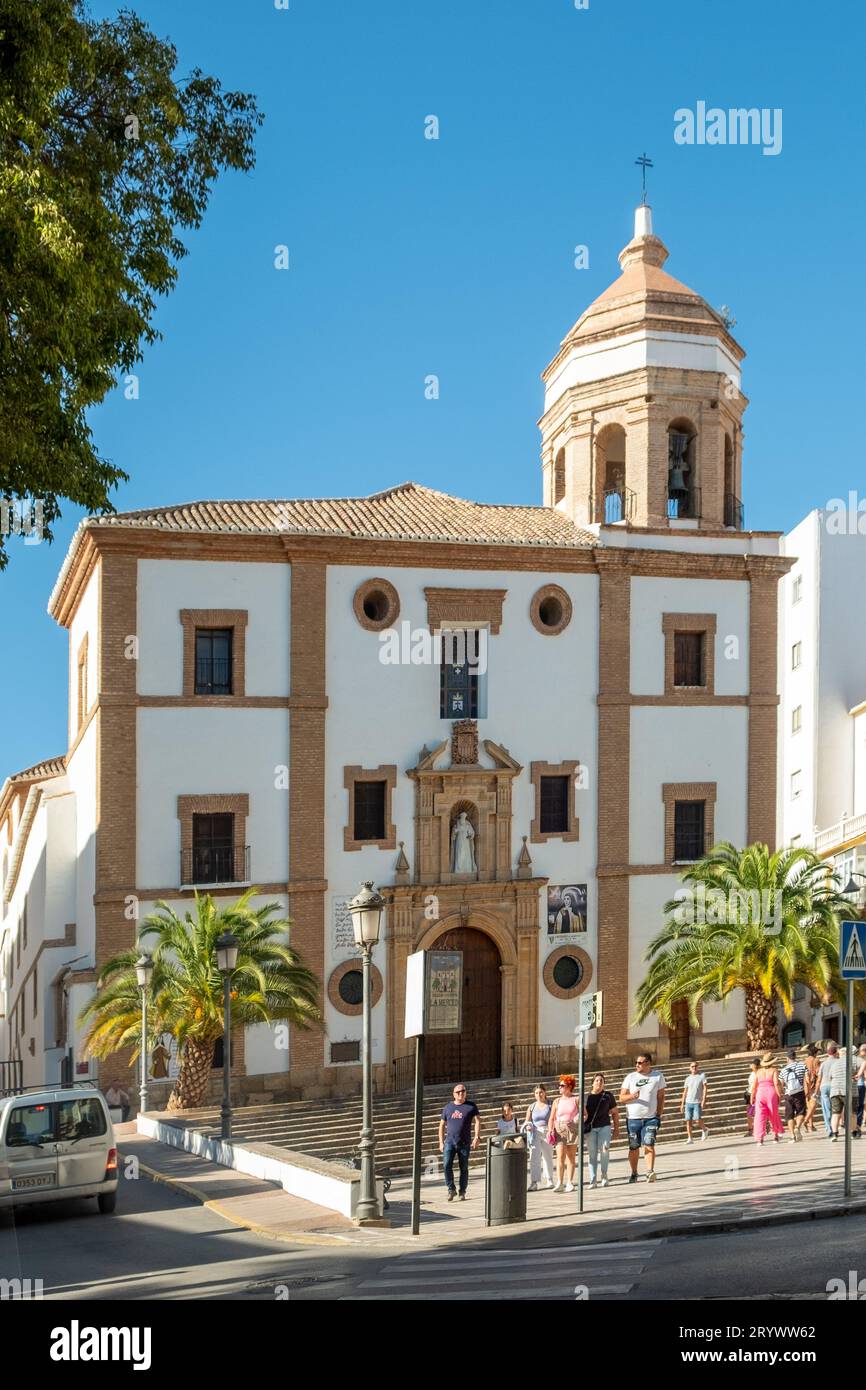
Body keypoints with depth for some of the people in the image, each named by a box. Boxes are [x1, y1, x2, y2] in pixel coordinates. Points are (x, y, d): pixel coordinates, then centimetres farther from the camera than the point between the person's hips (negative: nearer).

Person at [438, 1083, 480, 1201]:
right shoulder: (447, 1107, 11)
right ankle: (451, 1189, -3)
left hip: (464, 1143, -1)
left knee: (464, 1168, 3)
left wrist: (477, 1137, -15)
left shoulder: (471, 1106, 5)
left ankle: (462, 1192, 14)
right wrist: (441, 1142, 8)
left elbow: (477, 1121, -2)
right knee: (447, 1165, -15)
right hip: (449, 1142, 1)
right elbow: (442, 1125, 15)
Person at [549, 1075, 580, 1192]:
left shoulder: (576, 1099, 4)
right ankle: (559, 1183, -14)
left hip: (573, 1129, -1)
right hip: (559, 1130, 1)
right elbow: (552, 1118, 6)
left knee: (571, 1157, 4)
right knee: (560, 1156, -10)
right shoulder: (557, 1101, 9)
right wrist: (550, 1130, -8)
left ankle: (569, 1183, 9)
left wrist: (580, 1119, -16)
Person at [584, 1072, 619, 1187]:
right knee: (592, 1153, -1)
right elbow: (583, 1113, 13)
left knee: (604, 1149, -16)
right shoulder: (586, 1097, 9)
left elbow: (615, 1113, 11)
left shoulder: (608, 1096, 7)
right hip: (591, 1128, 1)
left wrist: (616, 1128, 9)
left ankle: (604, 1174, 4)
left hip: (605, 1127, -1)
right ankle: (592, 1180, 2)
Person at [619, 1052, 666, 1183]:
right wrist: (632, 1096, -19)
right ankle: (633, 1173, 22)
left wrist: (659, 1114, 0)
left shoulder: (658, 1076, 4)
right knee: (634, 1147, 6)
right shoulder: (630, 1077, 3)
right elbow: (621, 1098, 2)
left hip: (651, 1118, -1)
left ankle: (650, 1172, -21)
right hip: (633, 1118, 1)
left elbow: (661, 1097, 8)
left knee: (649, 1145, -16)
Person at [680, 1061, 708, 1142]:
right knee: (688, 1121, 0)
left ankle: (704, 1129, 19)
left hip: (697, 1102, -4)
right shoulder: (688, 1078, 11)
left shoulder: (702, 1075, 1)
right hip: (688, 1102, 4)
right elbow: (685, 1092, 14)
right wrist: (682, 1104, 10)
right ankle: (689, 1138, 6)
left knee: (697, 1120, -11)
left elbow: (705, 1088, -4)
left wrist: (704, 1099, -14)